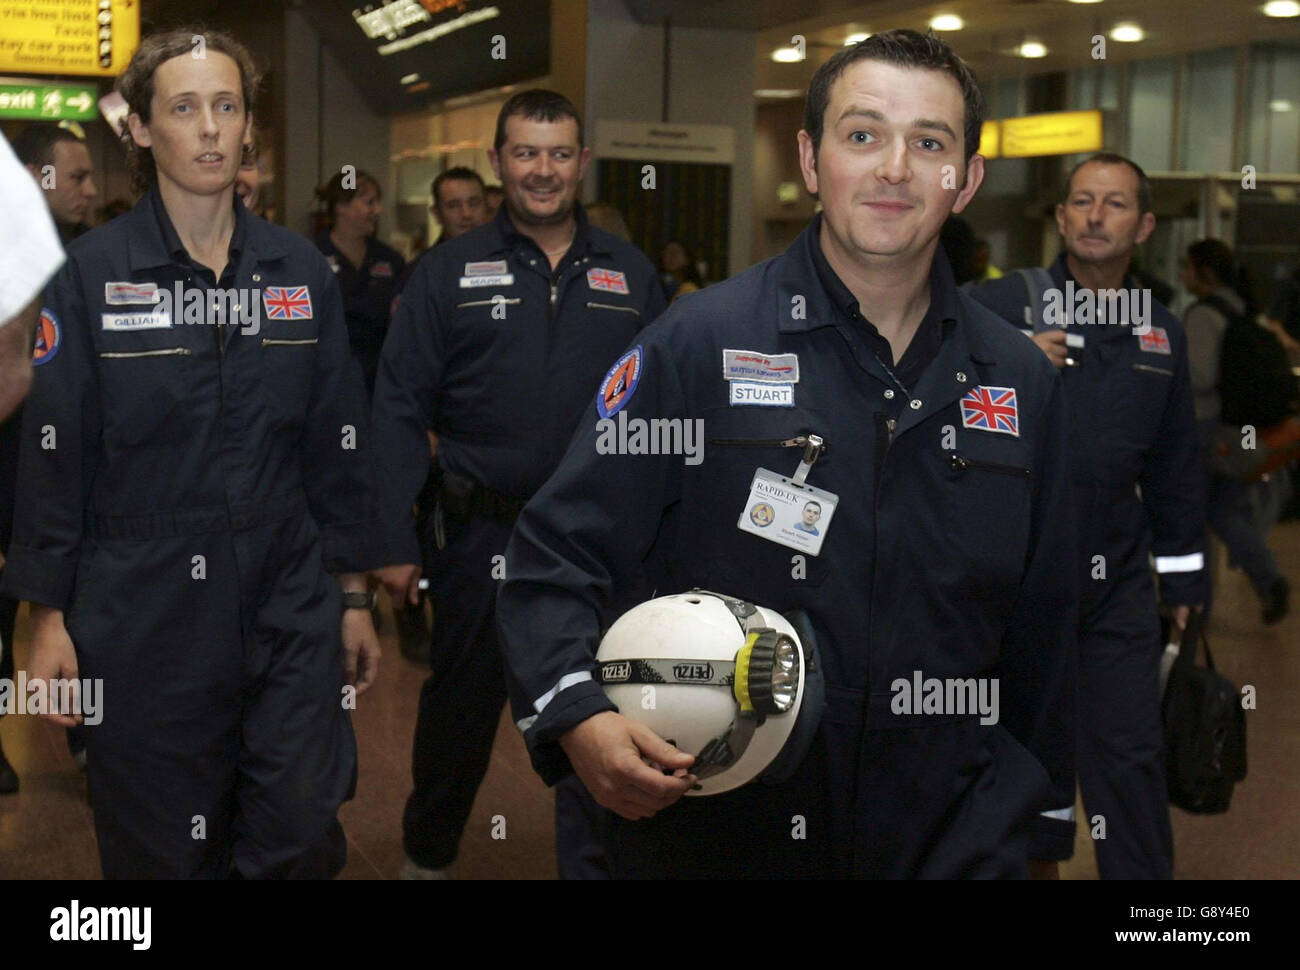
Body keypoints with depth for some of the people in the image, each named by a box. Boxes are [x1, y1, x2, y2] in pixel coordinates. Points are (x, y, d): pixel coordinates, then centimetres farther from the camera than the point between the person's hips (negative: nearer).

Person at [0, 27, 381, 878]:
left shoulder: (301, 271, 4)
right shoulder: (92, 273, -4)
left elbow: (337, 445, 8)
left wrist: (353, 593, 8)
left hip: (288, 603, 2)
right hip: (140, 610, -2)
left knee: (302, 840, 2)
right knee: (161, 850, 10)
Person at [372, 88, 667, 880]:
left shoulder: (630, 275, 5)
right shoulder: (451, 273, 0)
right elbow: (401, 412, -3)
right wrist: (396, 542, -9)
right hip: (484, 538, 0)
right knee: (460, 711, 16)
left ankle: (594, 863, 22)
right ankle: (428, 852, 39)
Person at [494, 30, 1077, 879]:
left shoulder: (1021, 382, 4)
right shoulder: (698, 344, -8)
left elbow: (1042, 627, 11)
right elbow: (559, 557, -8)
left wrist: (1043, 826, 15)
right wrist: (578, 717, -25)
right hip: (705, 836, -1)